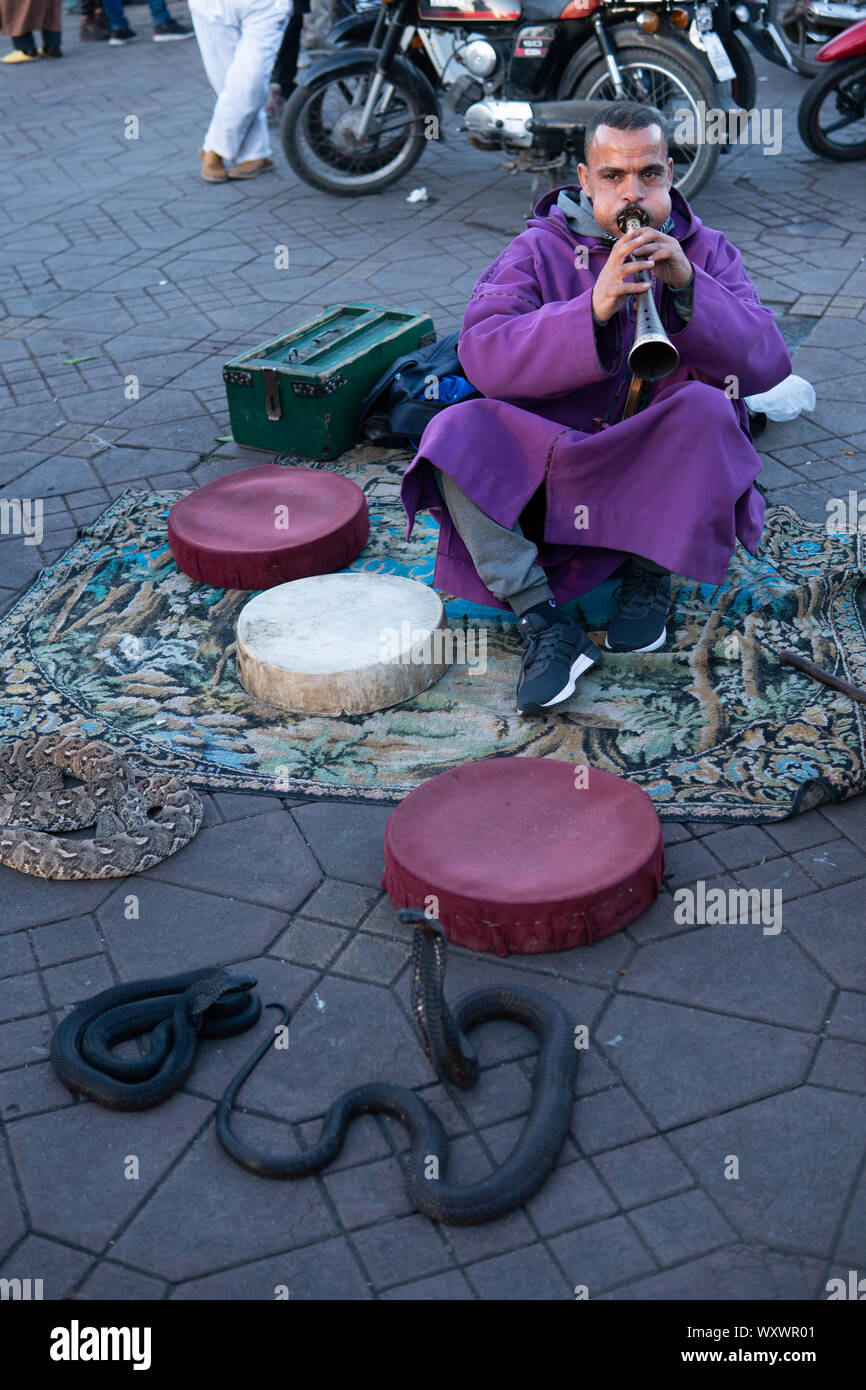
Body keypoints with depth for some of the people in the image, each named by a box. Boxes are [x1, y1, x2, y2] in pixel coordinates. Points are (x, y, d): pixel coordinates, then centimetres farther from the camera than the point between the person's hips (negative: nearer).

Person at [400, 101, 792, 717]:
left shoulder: (707, 251, 7)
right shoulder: (538, 250, 3)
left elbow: (768, 363, -8)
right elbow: (482, 354, -16)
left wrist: (687, 286, -23)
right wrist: (592, 309, -29)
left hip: (658, 473, 0)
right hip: (552, 458, 0)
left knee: (707, 408, -31)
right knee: (454, 432, -25)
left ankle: (650, 573, -7)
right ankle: (545, 623, -26)